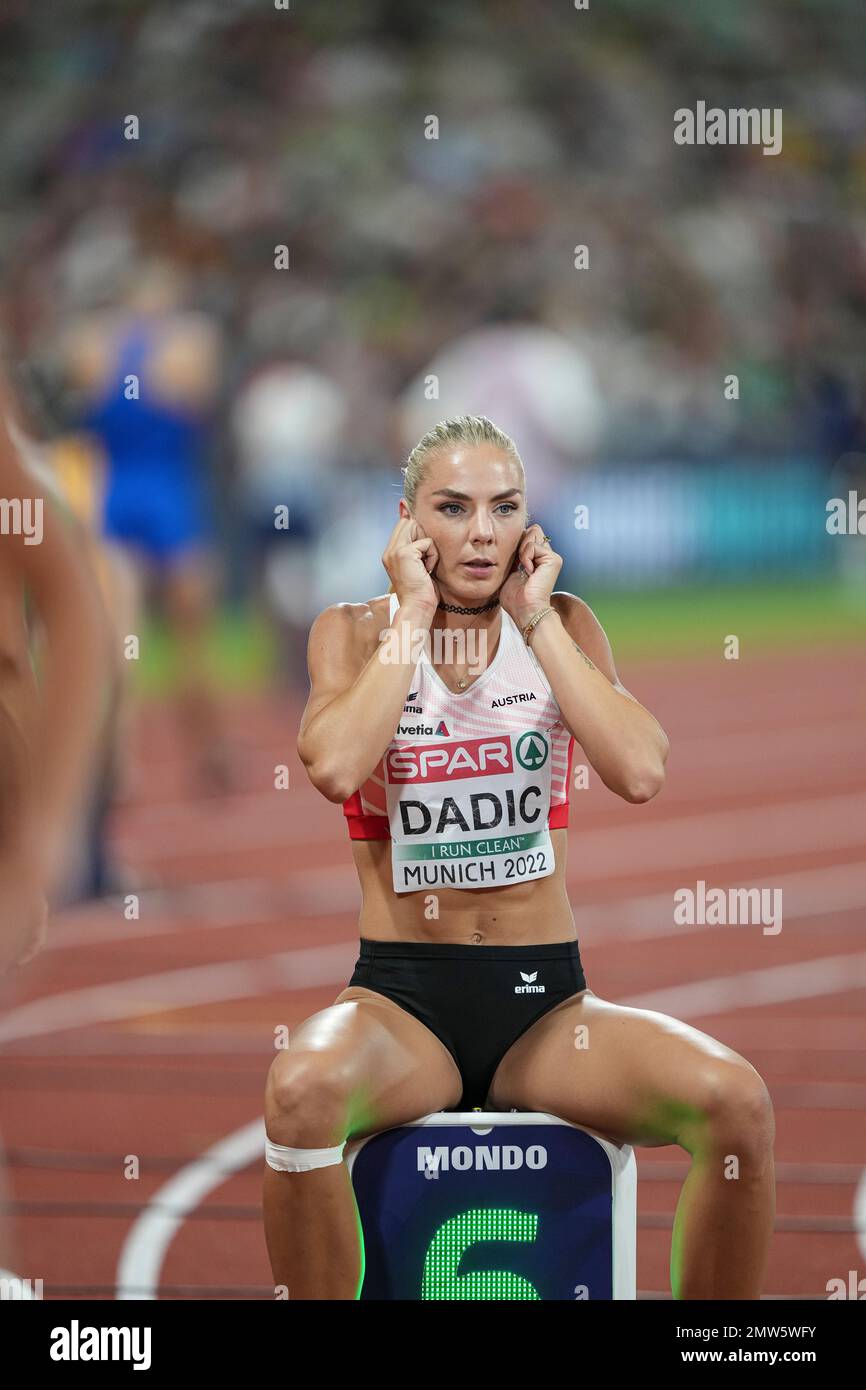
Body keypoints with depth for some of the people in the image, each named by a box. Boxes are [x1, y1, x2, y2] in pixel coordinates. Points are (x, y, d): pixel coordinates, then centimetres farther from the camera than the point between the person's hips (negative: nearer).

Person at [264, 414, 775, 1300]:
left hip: (546, 1006, 2)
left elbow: (640, 772, -12)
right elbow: (335, 767, -20)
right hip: (402, 1002, -2)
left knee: (736, 1101, -26)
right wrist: (414, 612, -10)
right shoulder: (355, 632, 3)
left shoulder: (562, 626, 7)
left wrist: (537, 621, -6)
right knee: (301, 1088, -37)